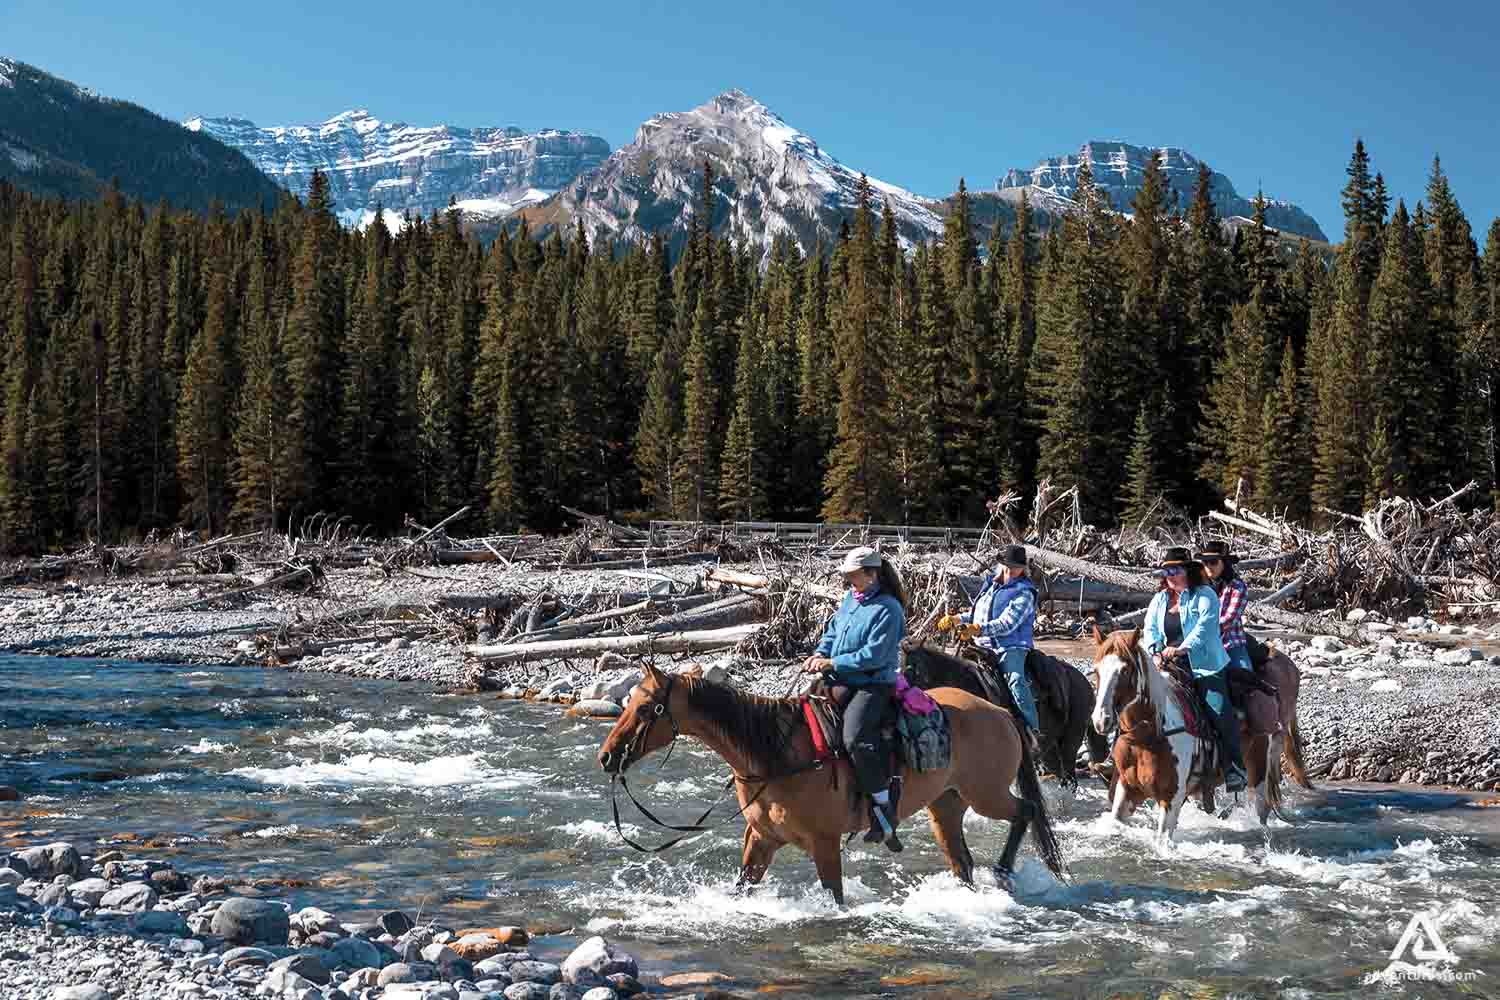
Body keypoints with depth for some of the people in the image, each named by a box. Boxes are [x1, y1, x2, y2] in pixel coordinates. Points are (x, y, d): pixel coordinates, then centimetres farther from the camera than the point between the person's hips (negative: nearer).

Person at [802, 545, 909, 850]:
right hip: (843, 681, 9)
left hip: (874, 685, -9)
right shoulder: (850, 599, 13)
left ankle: (883, 809, -22)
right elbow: (832, 631, 21)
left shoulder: (888, 608, -13)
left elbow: (874, 654, -20)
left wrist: (833, 663, -18)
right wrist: (819, 654, -1)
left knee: (855, 736, -32)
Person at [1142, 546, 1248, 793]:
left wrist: (1182, 648, -29)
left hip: (1204, 665, -5)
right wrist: (1154, 652, -15)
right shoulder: (1159, 600, 17)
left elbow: (1205, 626, -15)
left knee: (1219, 708, -20)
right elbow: (1150, 629, 7)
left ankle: (1236, 767, -11)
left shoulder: (1204, 595, 0)